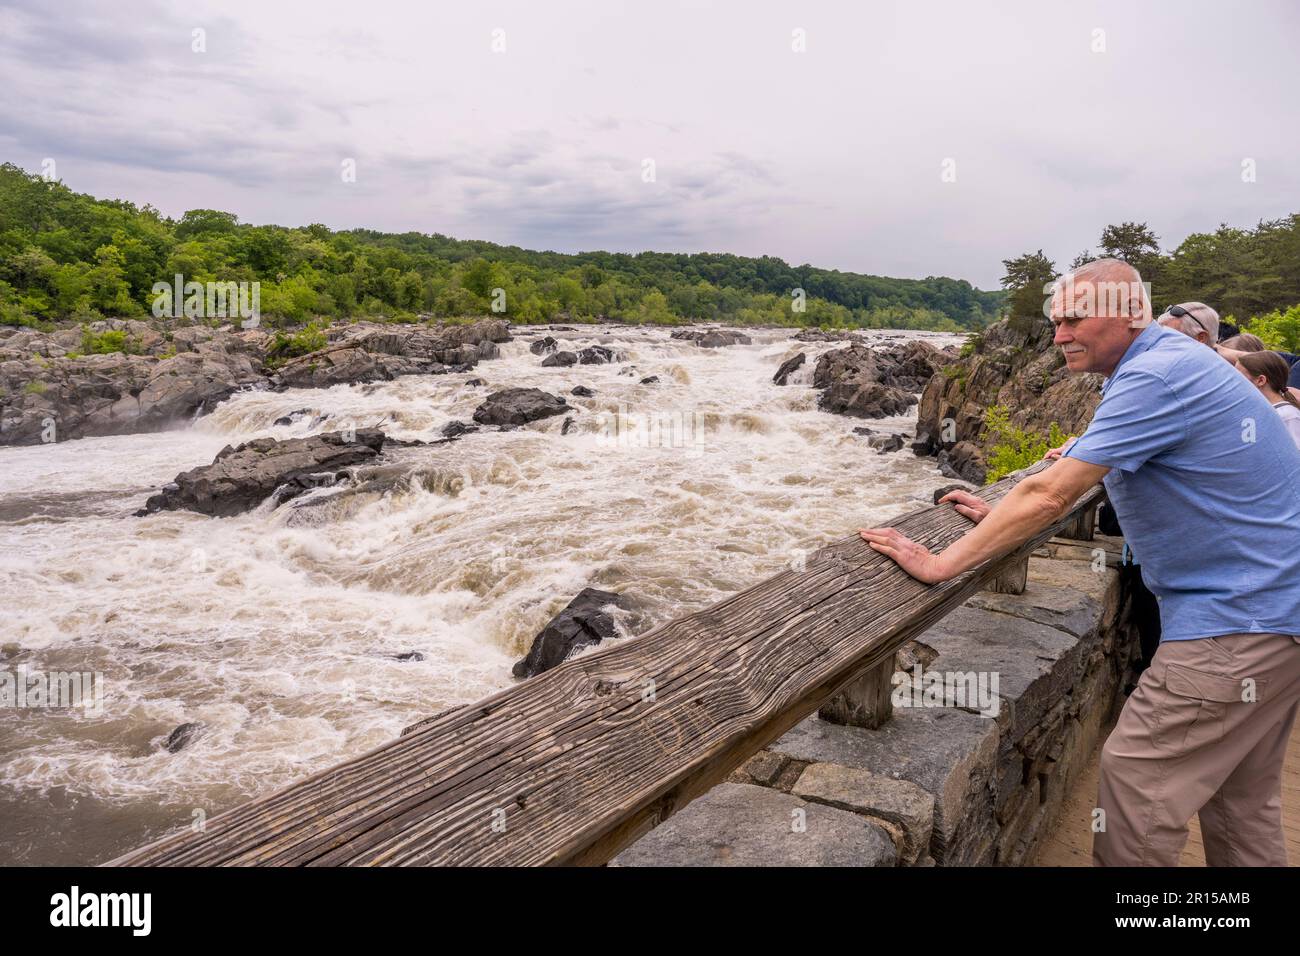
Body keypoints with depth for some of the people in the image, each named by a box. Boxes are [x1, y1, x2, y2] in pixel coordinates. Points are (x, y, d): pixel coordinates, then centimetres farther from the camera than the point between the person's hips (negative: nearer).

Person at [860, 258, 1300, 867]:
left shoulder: (1157, 376, -21)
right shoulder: (1166, 366, 13)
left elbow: (1049, 495, -26)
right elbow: (1070, 486, 18)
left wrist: (939, 564, -22)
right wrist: (1004, 517, 10)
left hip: (1234, 620, -10)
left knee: (1136, 774, -3)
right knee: (1241, 799, 19)